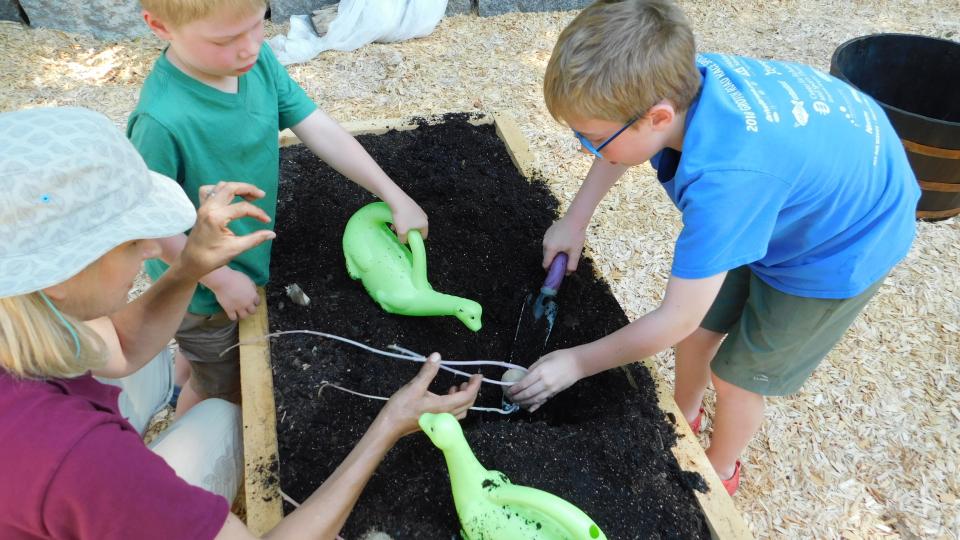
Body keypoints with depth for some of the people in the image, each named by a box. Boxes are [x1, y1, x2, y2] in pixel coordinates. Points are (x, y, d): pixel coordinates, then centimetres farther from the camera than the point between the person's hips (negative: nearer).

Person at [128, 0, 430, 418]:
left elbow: (321, 131, -13)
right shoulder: (162, 120, -36)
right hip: (202, 287, -6)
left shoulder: (257, 60, -17)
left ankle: (183, 389, 67)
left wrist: (396, 197, -13)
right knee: (221, 388, 21)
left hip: (244, 260, 6)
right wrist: (220, 278, -18)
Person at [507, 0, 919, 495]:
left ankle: (720, 471, 37)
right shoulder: (677, 81, -24)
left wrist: (576, 362, -20)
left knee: (738, 374, 6)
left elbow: (676, 320, -32)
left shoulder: (724, 178, -44)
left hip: (843, 243, -6)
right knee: (701, 323, 13)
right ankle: (683, 417, 43)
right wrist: (574, 221, 0)